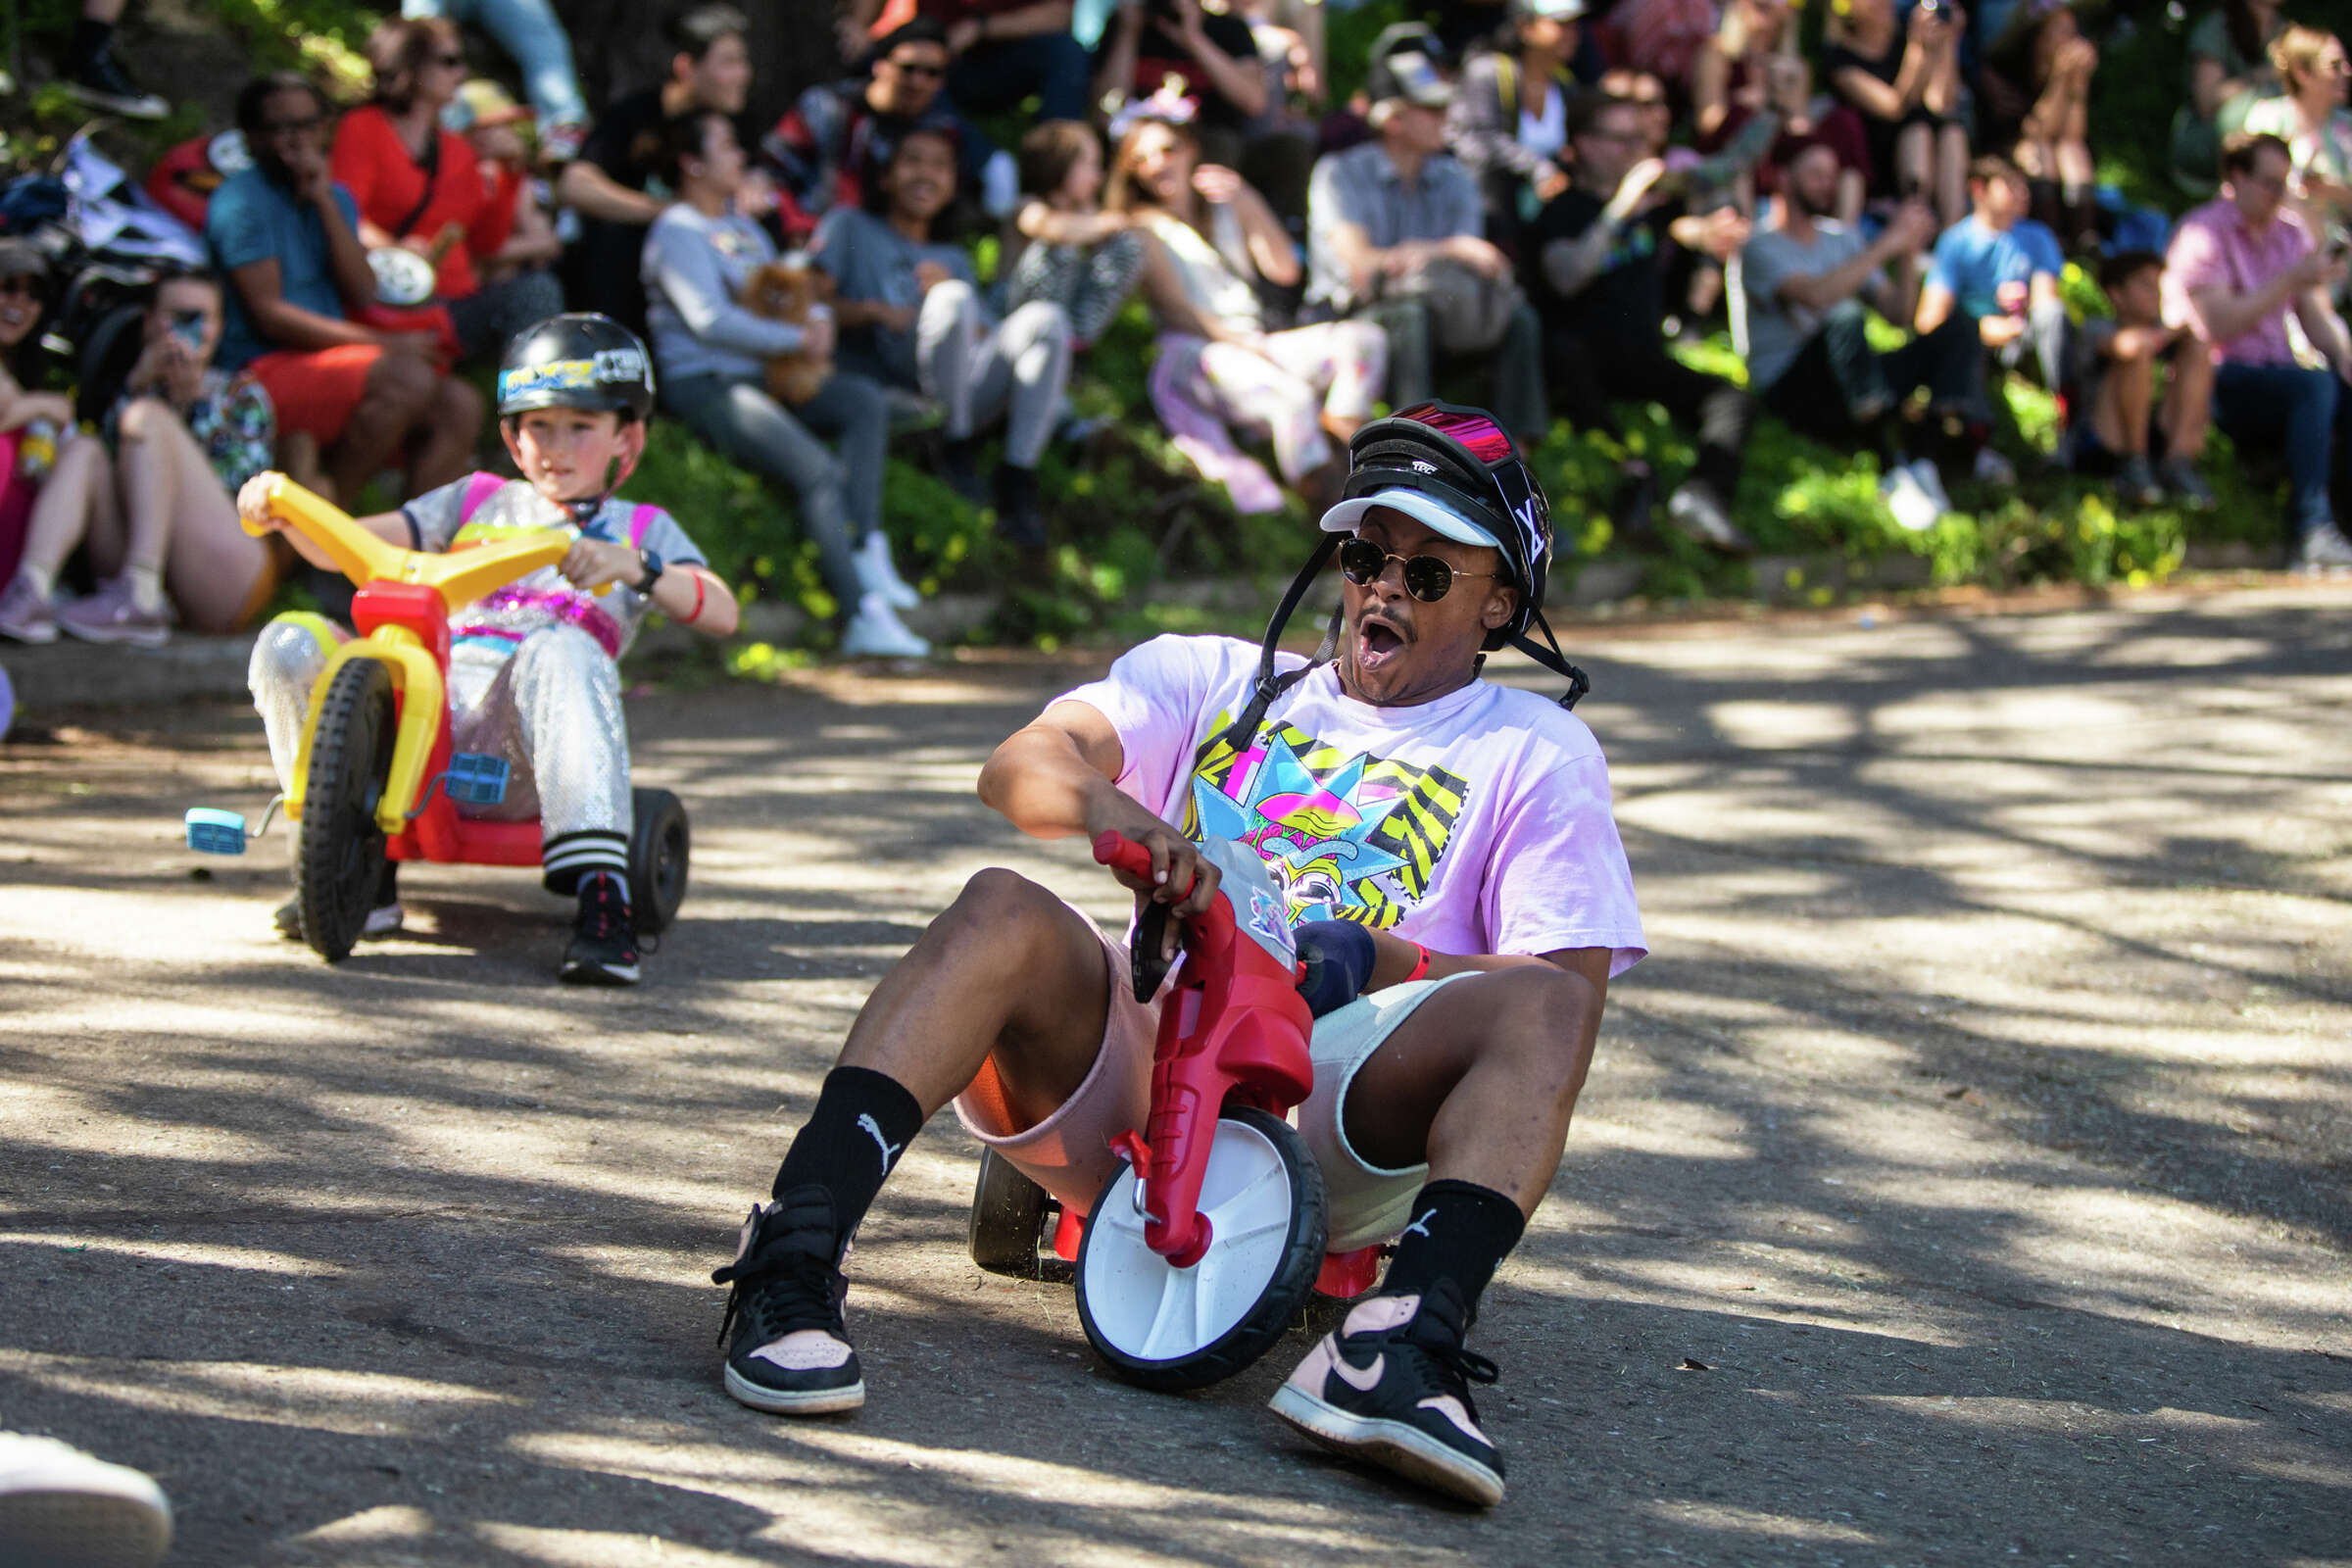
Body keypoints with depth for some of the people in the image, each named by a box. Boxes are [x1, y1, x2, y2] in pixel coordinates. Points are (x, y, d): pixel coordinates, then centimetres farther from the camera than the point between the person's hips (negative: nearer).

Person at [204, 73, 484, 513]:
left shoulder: (335, 198, 17)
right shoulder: (241, 201, -5)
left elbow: (364, 294, 2)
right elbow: (269, 314, -12)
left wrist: (325, 202, -7)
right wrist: (382, 344, -17)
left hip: (330, 360, 7)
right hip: (268, 370, -7)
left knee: (460, 406, -12)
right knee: (407, 378, -29)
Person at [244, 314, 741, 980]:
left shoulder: (639, 529, 20)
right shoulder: (478, 502, 27)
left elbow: (720, 613, 1)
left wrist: (632, 567, -15)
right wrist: (282, 509, -1)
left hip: (525, 738, -3)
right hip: (424, 707, 3)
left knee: (560, 649, -37)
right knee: (291, 644, -18)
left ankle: (602, 897, -45)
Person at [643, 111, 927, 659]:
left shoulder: (744, 228, 23)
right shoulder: (676, 233, -6)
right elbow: (710, 320, -18)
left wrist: (820, 321, 0)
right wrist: (798, 339, -15)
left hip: (763, 375, 9)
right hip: (705, 385, -9)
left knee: (865, 399, -14)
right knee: (818, 470, -26)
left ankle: (866, 548, -24)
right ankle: (863, 617, -29)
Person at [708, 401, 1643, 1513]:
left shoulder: (1535, 752, 18)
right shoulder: (1213, 678, 24)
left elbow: (1573, 985, 3)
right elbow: (1020, 769, 5)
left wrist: (1376, 962, -12)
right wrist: (1111, 809, -19)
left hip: (1331, 1115, -1)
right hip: (1134, 1063, 1)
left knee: (1541, 1007, -28)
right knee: (1007, 912, -28)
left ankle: (1398, 1348, -49)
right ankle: (792, 1265, -40)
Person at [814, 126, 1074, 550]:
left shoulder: (953, 259, 35)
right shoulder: (851, 227, 24)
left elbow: (989, 337, 20)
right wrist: (878, 312, -8)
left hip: (966, 394, 5)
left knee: (1046, 318, -23)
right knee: (952, 298, -33)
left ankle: (1016, 482, -27)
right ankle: (958, 450, -21)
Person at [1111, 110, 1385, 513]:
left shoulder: (1229, 209, 22)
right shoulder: (1145, 228, 8)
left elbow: (1285, 271, 10)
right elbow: (1176, 308, -4)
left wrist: (1247, 201, 0)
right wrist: (1239, 342, -16)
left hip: (1255, 341, 6)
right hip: (1194, 350, -6)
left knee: (1365, 339, -20)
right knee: (1295, 397, -36)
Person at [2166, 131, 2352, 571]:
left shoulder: (2290, 233, 17)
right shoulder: (2203, 234, -5)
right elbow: (2221, 325, -17)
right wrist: (2292, 279, -18)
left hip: (2272, 375, 7)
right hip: (2215, 382, -7)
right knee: (2314, 387, -33)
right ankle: (2311, 531, -39)